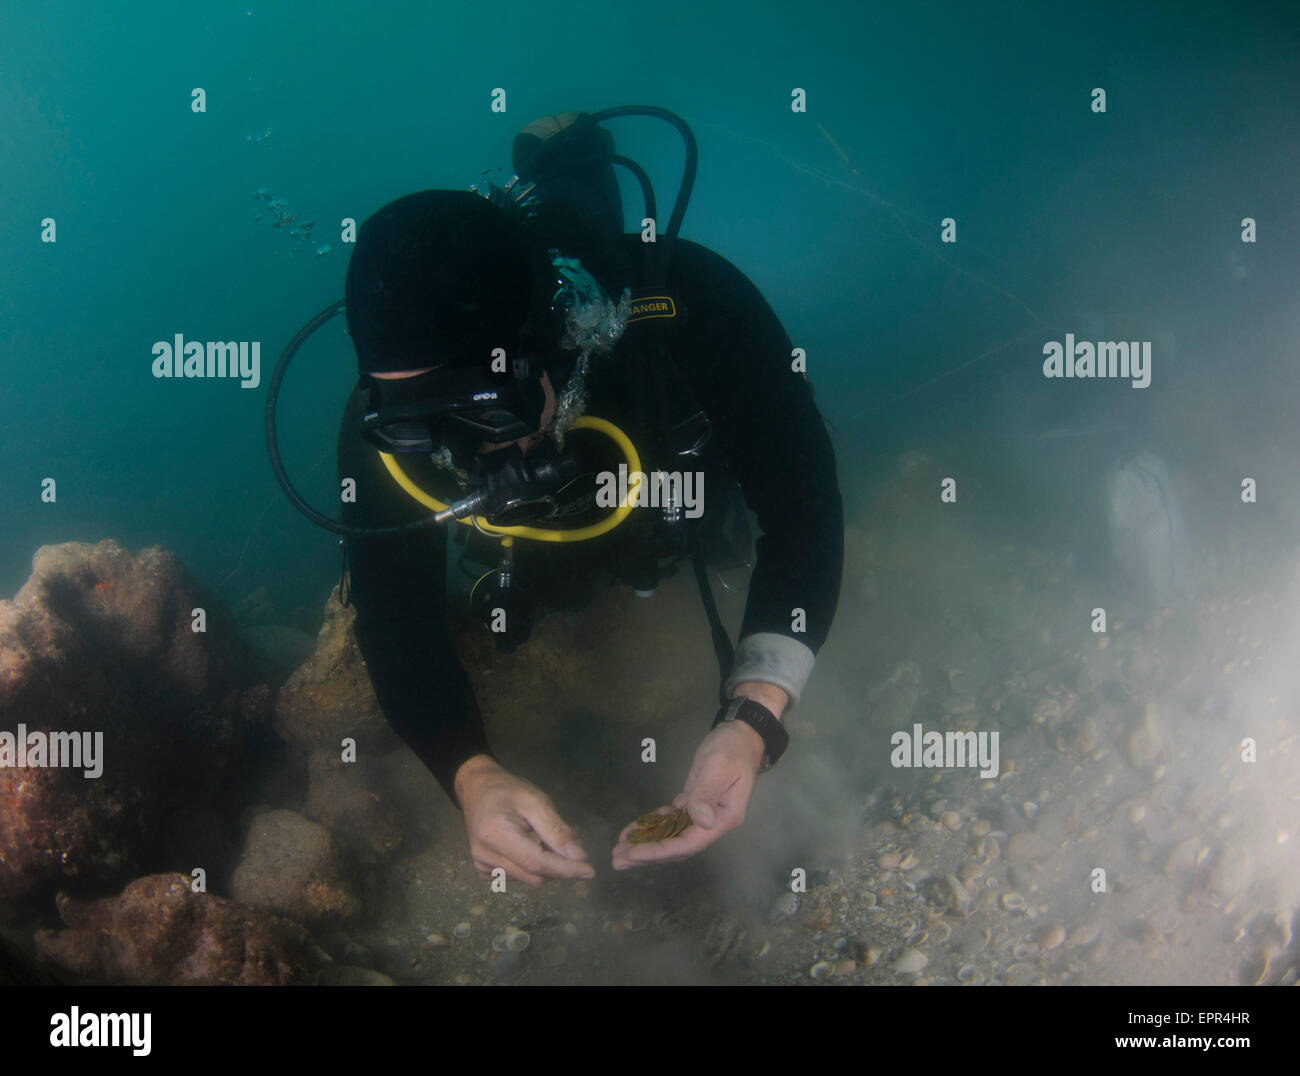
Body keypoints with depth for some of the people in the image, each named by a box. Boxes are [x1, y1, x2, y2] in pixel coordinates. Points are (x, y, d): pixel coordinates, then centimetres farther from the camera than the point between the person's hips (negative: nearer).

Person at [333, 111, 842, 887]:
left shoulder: (687, 302, -48)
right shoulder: (386, 425, -41)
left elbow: (801, 506, -44)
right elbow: (396, 619, -36)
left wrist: (755, 718, -58)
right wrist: (473, 779, -56)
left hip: (694, 519, -1)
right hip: (542, 548, 1)